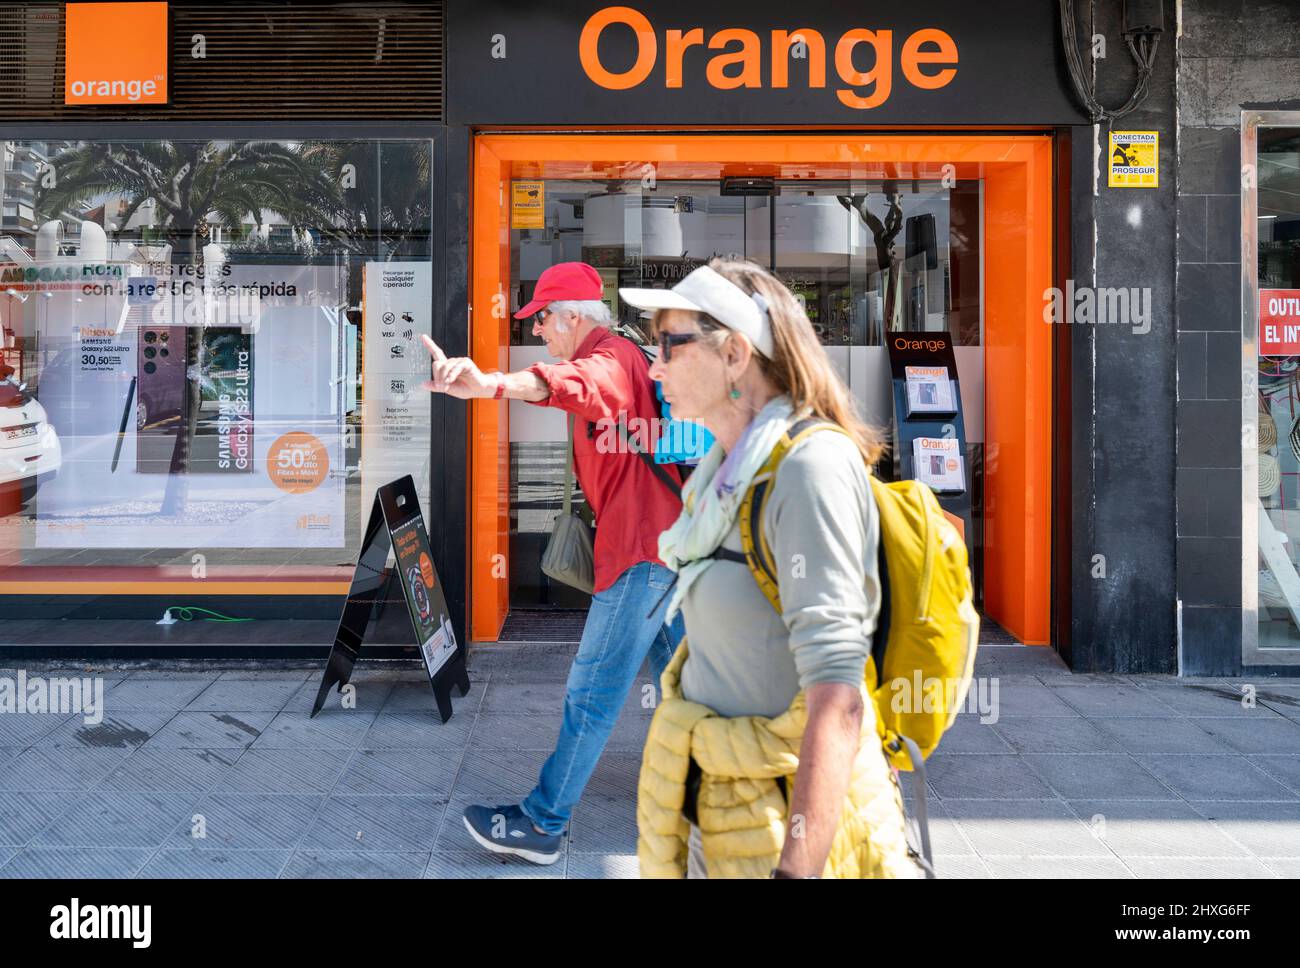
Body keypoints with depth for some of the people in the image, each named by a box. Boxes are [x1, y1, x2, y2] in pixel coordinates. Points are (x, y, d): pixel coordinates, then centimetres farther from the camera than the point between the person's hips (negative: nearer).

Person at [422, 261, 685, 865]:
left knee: (591, 693, -5)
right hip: (668, 537, 11)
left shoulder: (613, 356, -17)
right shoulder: (626, 357, 18)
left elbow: (576, 382, -41)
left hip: (641, 548, -11)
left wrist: (490, 385, -58)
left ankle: (541, 826, 3)